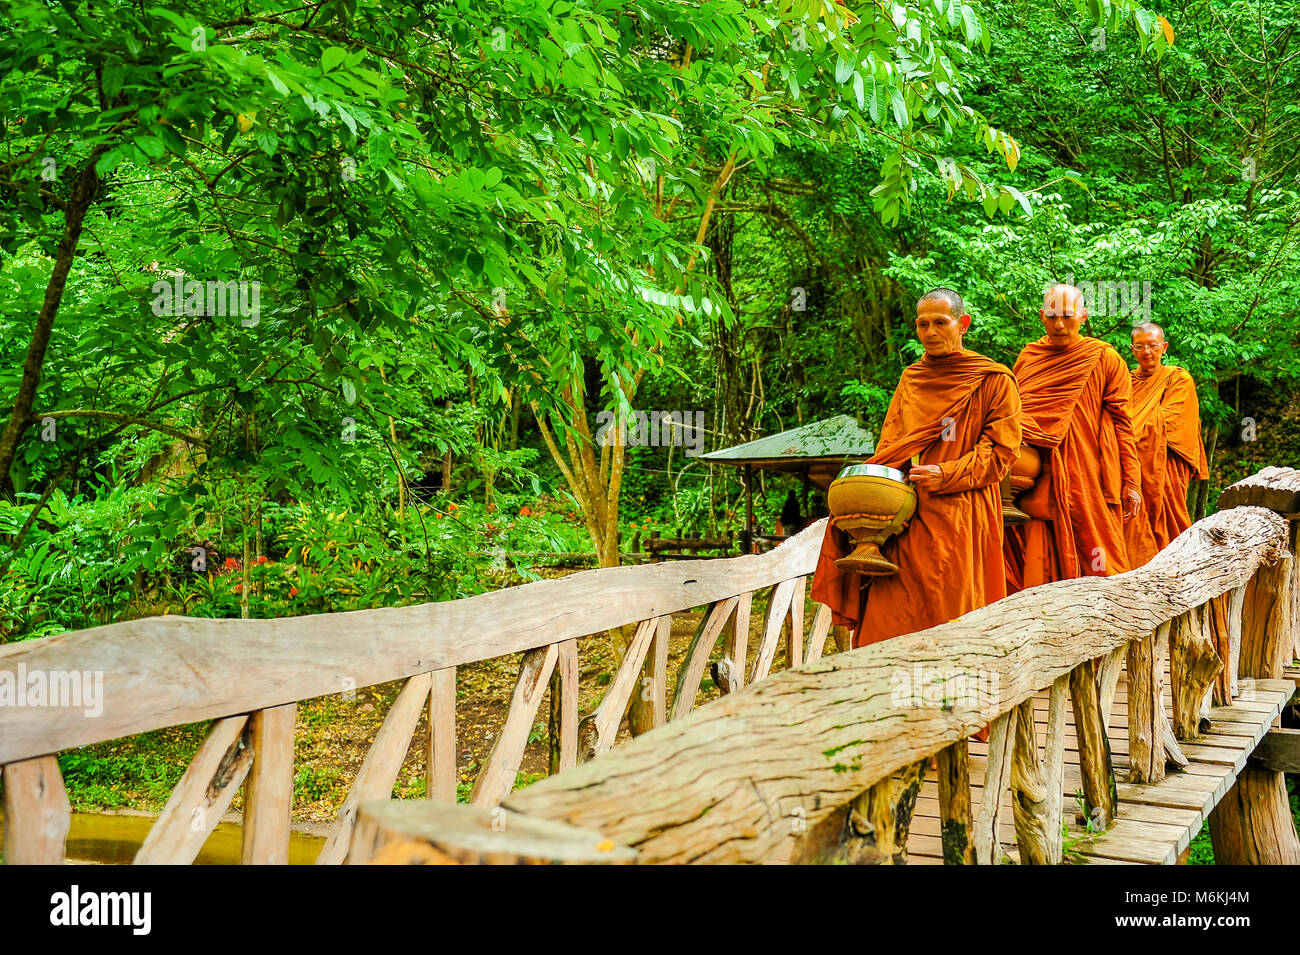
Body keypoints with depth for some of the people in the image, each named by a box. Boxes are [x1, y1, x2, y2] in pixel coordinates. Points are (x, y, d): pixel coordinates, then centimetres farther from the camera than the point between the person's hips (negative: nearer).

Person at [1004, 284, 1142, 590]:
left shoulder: (1105, 360, 3)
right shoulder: (1027, 359, 12)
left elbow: (1122, 424, 1)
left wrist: (1131, 483, -4)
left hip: (1090, 481, -2)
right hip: (1040, 482, 2)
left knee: (1095, 565, -2)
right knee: (1040, 567, -2)